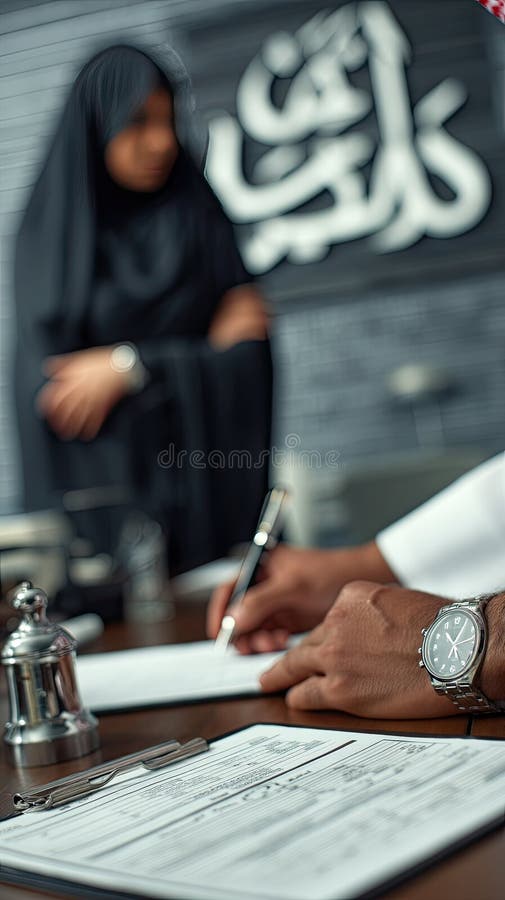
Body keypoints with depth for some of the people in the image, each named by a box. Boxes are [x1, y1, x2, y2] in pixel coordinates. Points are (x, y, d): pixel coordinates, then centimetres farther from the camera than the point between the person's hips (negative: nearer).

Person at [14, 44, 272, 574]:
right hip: (102, 491, -1)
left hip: (209, 484, 2)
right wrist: (198, 354, -8)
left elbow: (247, 358, -3)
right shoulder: (51, 236, 0)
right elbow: (52, 389, -9)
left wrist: (129, 366, -15)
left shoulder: (200, 220, 5)